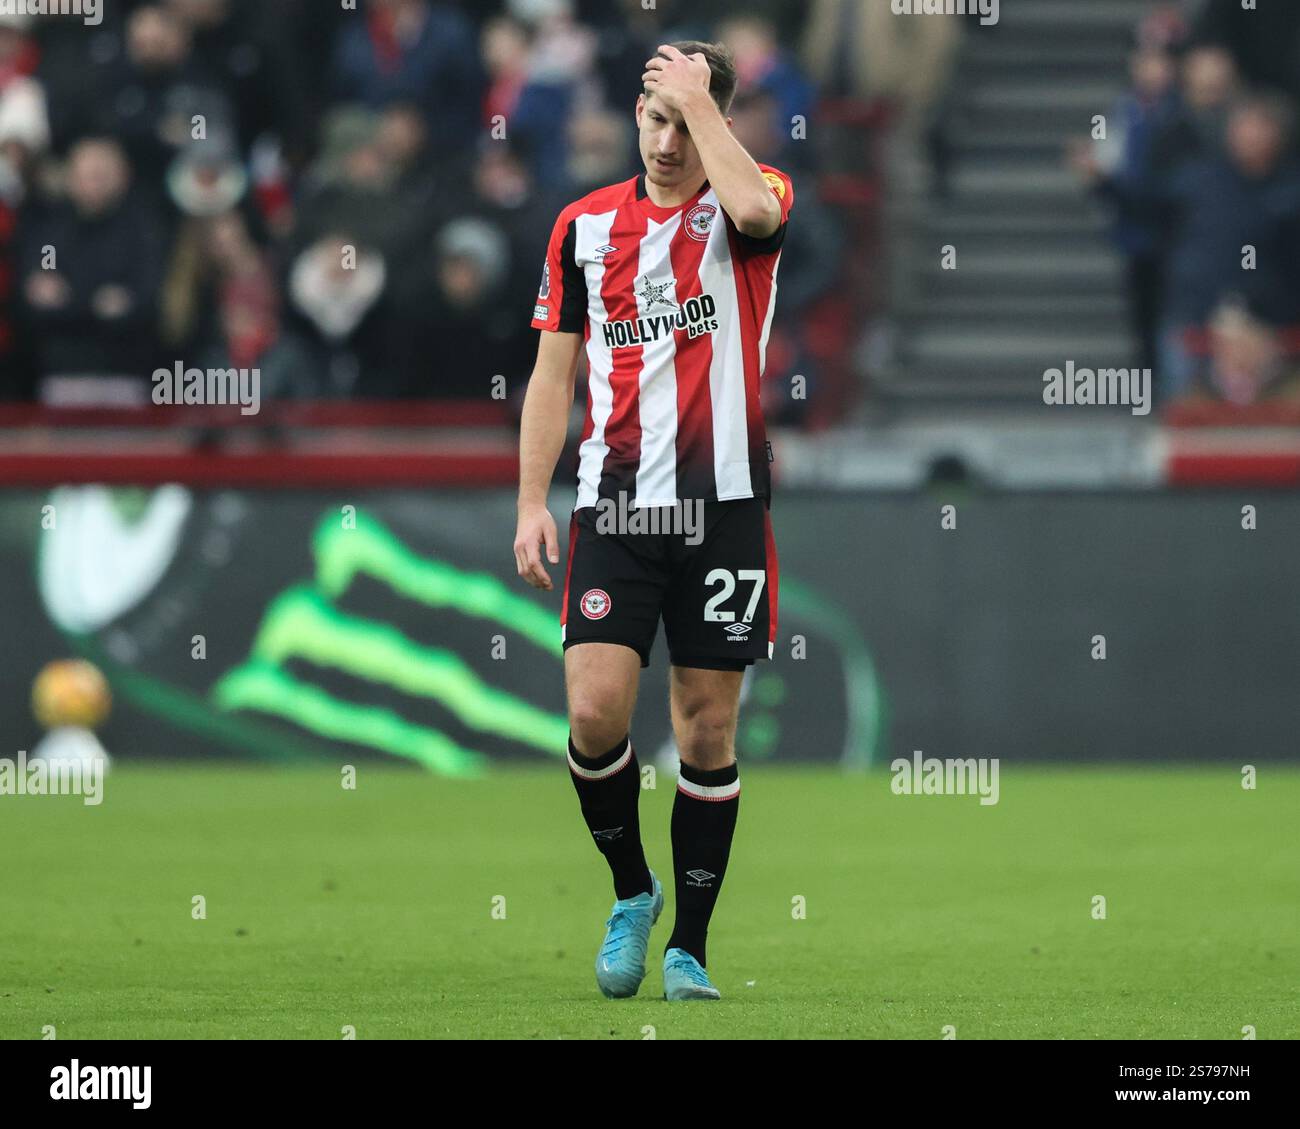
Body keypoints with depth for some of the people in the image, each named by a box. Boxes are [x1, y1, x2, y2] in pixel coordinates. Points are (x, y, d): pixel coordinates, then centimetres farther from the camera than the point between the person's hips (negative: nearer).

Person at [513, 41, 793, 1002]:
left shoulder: (746, 207, 0)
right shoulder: (585, 224, 9)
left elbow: (755, 207, -28)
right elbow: (554, 373, 12)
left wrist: (701, 97, -16)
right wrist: (533, 502, 4)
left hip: (723, 507, -2)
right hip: (613, 509, 2)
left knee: (709, 732, 2)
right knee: (596, 710, -12)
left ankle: (690, 946, 13)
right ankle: (633, 892, 13)